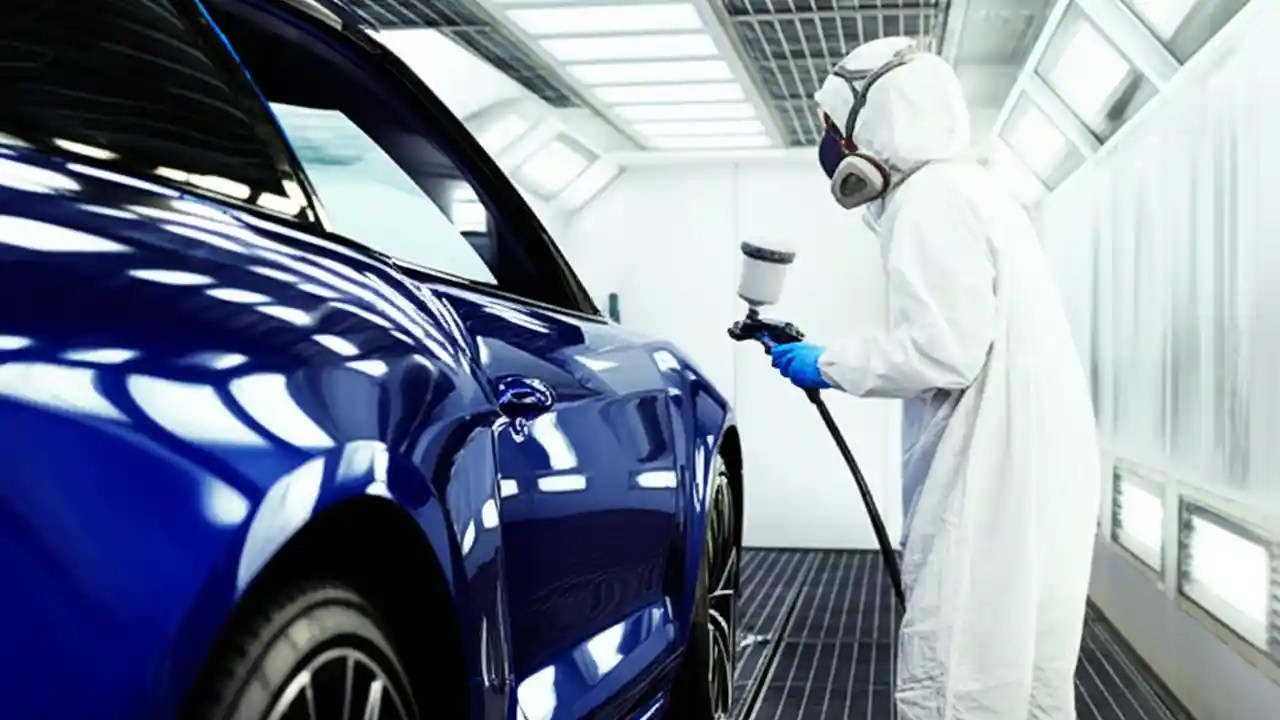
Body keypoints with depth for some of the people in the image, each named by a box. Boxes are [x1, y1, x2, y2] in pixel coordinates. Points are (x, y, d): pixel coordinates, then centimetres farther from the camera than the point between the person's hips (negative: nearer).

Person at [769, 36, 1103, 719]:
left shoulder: (931, 199, -12)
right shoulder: (961, 190, 20)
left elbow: (940, 351, -19)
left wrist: (829, 363, -5)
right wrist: (833, 362, 20)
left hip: (992, 479, -10)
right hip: (1022, 471, 10)